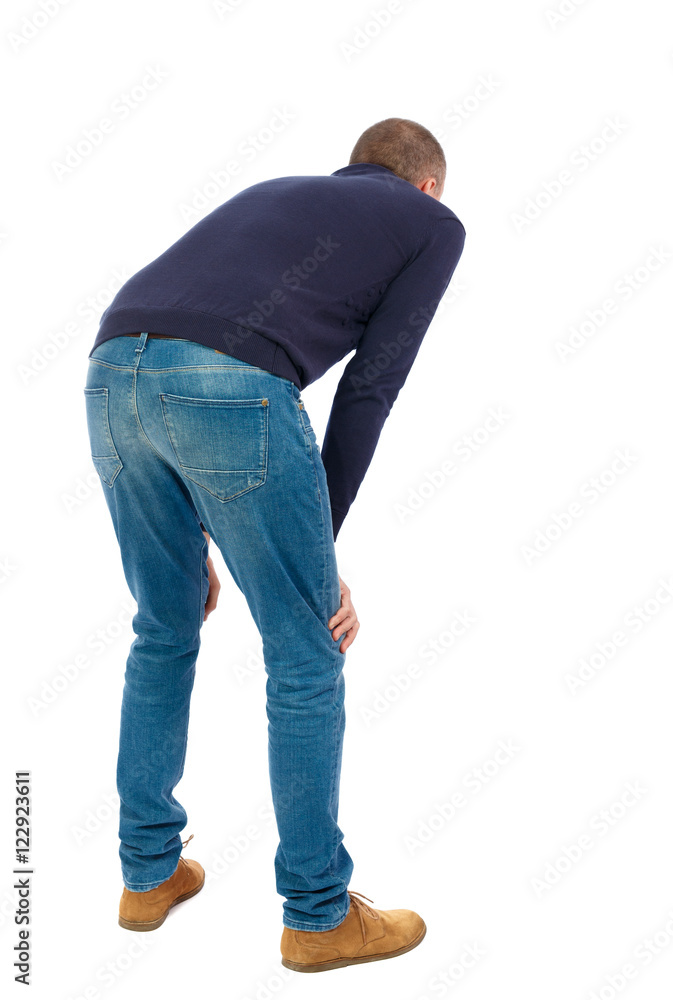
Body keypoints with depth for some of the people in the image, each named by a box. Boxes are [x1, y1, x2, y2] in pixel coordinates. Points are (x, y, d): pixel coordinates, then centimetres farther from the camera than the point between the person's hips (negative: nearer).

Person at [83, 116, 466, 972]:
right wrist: (323, 546, 13)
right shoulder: (434, 224, 22)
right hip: (228, 387, -7)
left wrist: (197, 539, 33)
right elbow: (367, 388, 9)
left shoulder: (276, 193, 38)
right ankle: (319, 915, 24)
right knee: (306, 658, 10)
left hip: (112, 372, 7)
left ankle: (149, 872, 37)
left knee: (164, 631, 25)